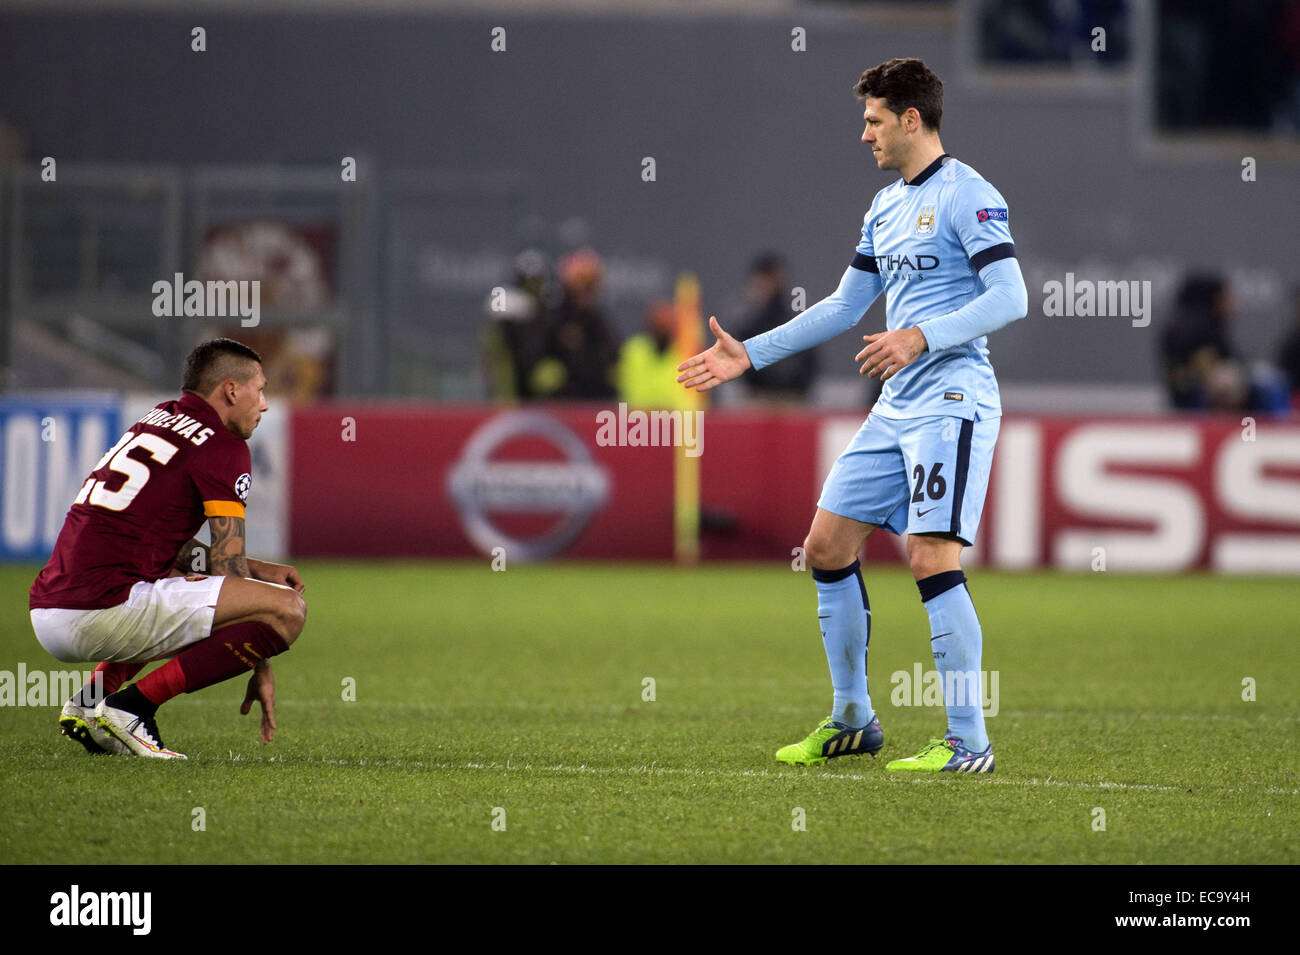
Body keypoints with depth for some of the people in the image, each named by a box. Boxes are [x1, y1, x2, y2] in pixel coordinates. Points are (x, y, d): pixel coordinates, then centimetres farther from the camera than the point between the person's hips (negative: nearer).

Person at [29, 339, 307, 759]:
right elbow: (227, 566, -1)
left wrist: (258, 570, 30)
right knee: (288, 609, -11)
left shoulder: (156, 421, 24)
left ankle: (90, 700, 14)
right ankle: (130, 707, -13)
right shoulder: (224, 448, -1)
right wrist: (260, 668, 6)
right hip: (102, 611, -9)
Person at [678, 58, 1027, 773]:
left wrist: (922, 337, -26)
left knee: (931, 556, -16)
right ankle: (852, 721, 19)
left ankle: (969, 741, -12)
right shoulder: (886, 206, 18)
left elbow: (1011, 298, -17)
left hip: (952, 402, -9)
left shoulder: (965, 194, -9)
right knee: (826, 546, 8)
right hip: (896, 409, 9)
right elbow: (844, 305, 27)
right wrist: (749, 355, 24)